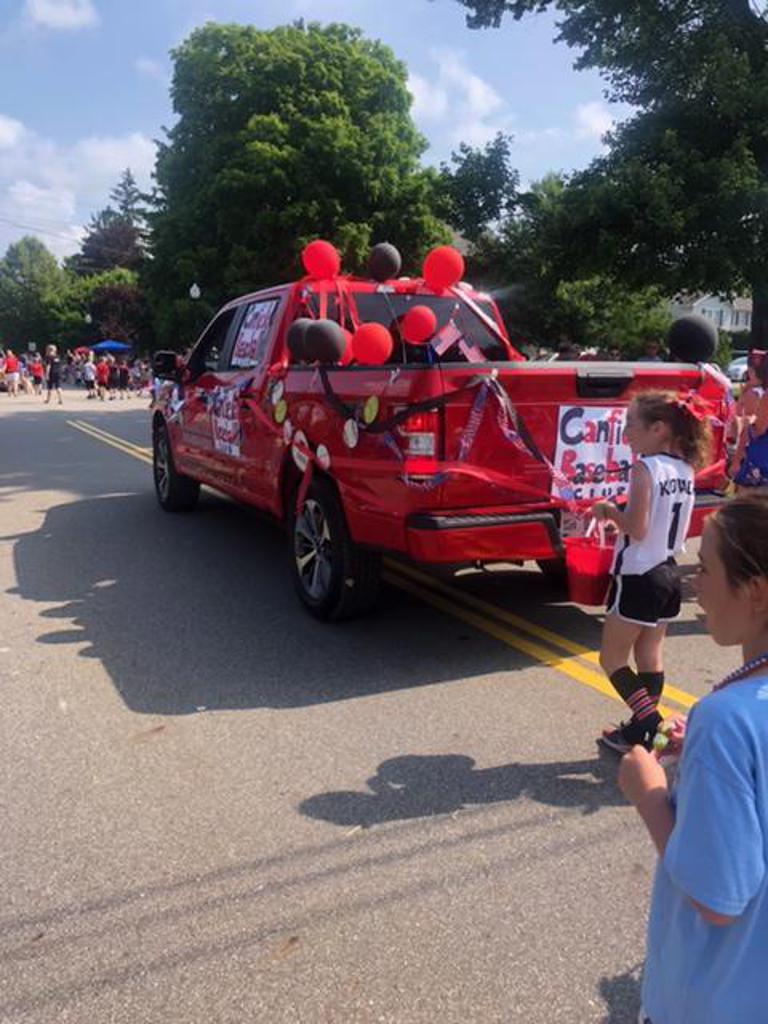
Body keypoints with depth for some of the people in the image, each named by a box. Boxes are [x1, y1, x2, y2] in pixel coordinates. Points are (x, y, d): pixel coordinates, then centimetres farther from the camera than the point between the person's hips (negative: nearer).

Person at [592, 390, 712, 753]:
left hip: (637, 577, -8)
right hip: (668, 574, 8)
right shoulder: (685, 469, 6)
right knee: (650, 658, 16)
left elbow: (636, 529, -22)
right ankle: (643, 732, 23)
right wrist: (622, 514, 13)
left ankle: (651, 724, -6)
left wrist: (609, 510, -6)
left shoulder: (645, 468, -19)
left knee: (612, 659, 5)